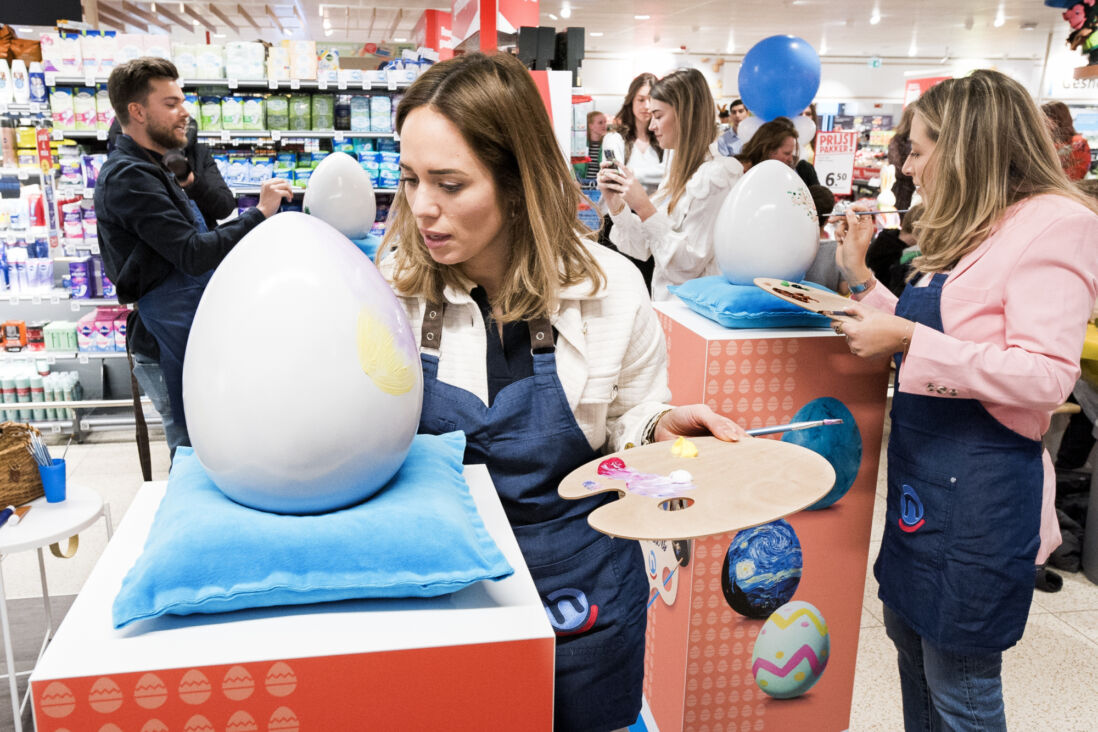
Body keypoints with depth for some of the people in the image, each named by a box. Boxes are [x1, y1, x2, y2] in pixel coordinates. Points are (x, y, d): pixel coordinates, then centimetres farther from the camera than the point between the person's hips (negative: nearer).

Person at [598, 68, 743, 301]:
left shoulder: (715, 177, -14)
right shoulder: (679, 170, 13)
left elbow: (689, 266, -19)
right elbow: (643, 248, 11)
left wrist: (644, 207, -20)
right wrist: (615, 202, -1)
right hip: (666, 304, 8)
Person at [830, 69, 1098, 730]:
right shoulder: (973, 231, 13)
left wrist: (907, 340, -24)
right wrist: (863, 279, 9)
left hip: (980, 481, -9)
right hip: (923, 464, 9)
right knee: (909, 634, 22)